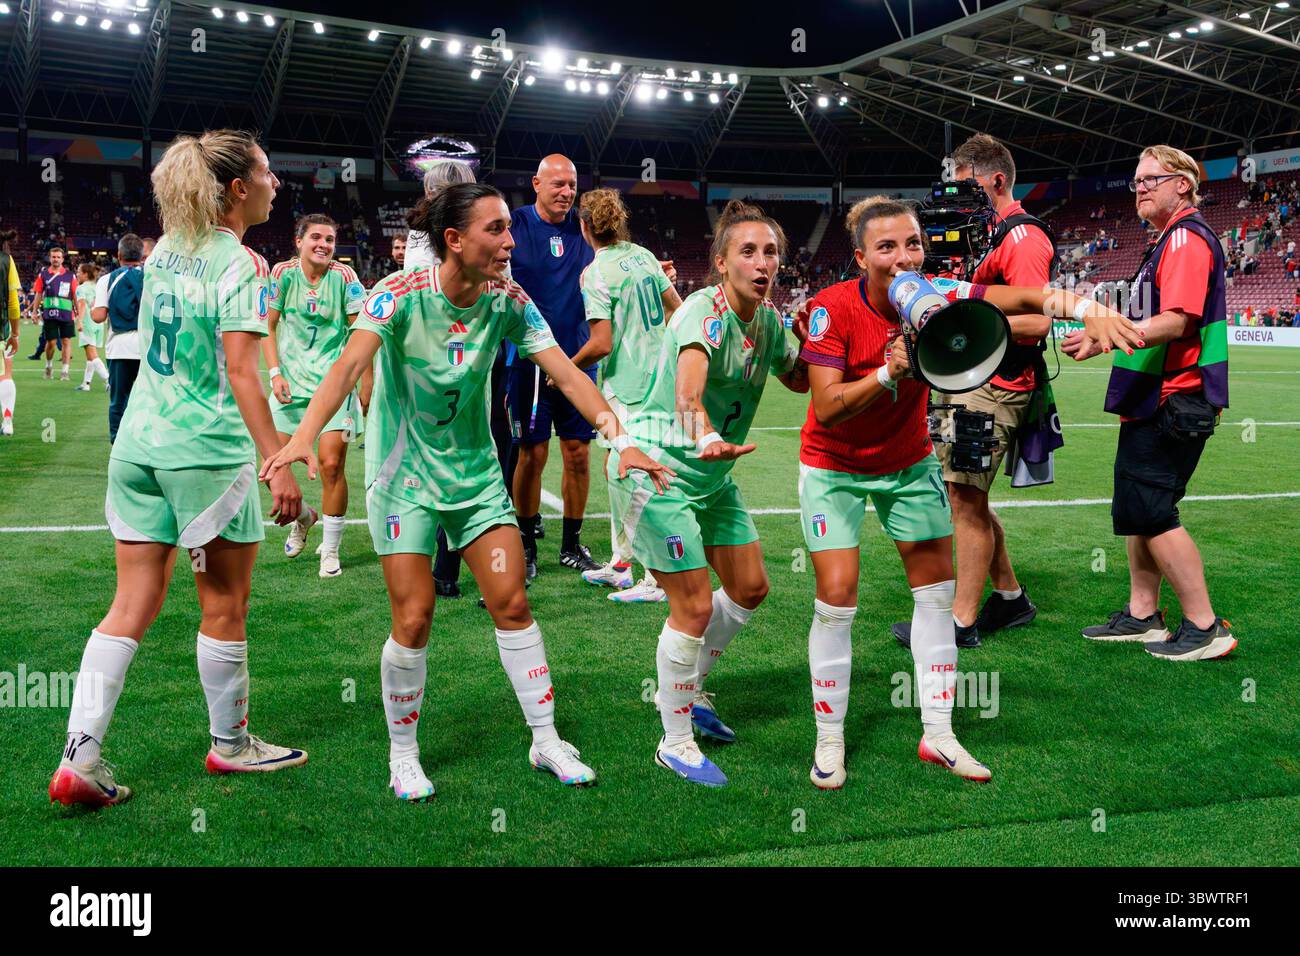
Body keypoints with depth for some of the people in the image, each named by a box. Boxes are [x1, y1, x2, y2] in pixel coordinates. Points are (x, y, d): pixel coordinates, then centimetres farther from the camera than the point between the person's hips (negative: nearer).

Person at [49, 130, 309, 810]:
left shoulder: (164, 251, 11)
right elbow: (240, 372, -20)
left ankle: (79, 758, 5)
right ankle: (229, 744, 24)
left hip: (138, 442, 7)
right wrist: (279, 464, -22)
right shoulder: (241, 265, -12)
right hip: (207, 451, -7)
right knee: (225, 605, 9)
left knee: (133, 605, 9)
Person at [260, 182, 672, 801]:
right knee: (414, 620, -5)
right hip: (404, 475, -4)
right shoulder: (401, 296, -19)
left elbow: (566, 374, -10)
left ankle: (546, 743, 18)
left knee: (512, 605, 3)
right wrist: (304, 436, -47)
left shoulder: (507, 301, -8)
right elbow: (350, 364, -31)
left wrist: (620, 439, -21)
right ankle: (402, 756, 16)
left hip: (476, 472, 4)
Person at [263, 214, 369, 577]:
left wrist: (367, 384, -9)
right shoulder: (283, 273, -2)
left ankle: (330, 549, 6)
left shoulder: (343, 276, -7)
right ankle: (303, 517, 33)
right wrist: (275, 374, -5)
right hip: (291, 382, 3)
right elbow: (268, 327, 5)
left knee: (331, 464, -9)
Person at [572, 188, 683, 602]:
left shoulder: (596, 272, -15)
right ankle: (619, 565, 29)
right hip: (658, 376, 9)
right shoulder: (642, 254, 8)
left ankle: (657, 581, 2)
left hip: (629, 385, -9)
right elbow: (676, 307, 14)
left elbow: (601, 344, -20)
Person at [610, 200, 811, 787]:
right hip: (657, 469, -9)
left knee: (750, 589, 14)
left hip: (711, 475, 9)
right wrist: (706, 439, -64)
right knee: (694, 606, -7)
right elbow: (688, 387, -44)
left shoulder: (768, 319, 1)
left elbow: (798, 379, 19)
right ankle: (674, 744, 11)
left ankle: (686, 690, 36)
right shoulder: (705, 312, -24)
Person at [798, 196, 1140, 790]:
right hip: (835, 466, -4)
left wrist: (1085, 308, -50)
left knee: (937, 589, 4)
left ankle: (938, 735, 17)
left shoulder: (934, 297, -17)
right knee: (837, 596, -9)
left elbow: (1024, 297, -30)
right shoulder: (833, 308, -24)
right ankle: (829, 741, 9)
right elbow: (826, 409, -28)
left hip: (909, 460, 4)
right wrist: (891, 372, -41)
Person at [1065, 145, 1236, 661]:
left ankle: (1204, 628, -2)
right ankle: (1142, 616, 22)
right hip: (1152, 402, 10)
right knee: (1135, 512, 13)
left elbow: (1176, 323, -25)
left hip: (1172, 405, -10)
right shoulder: (1169, 241, 20)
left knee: (1150, 512, -10)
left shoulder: (1187, 237, -12)